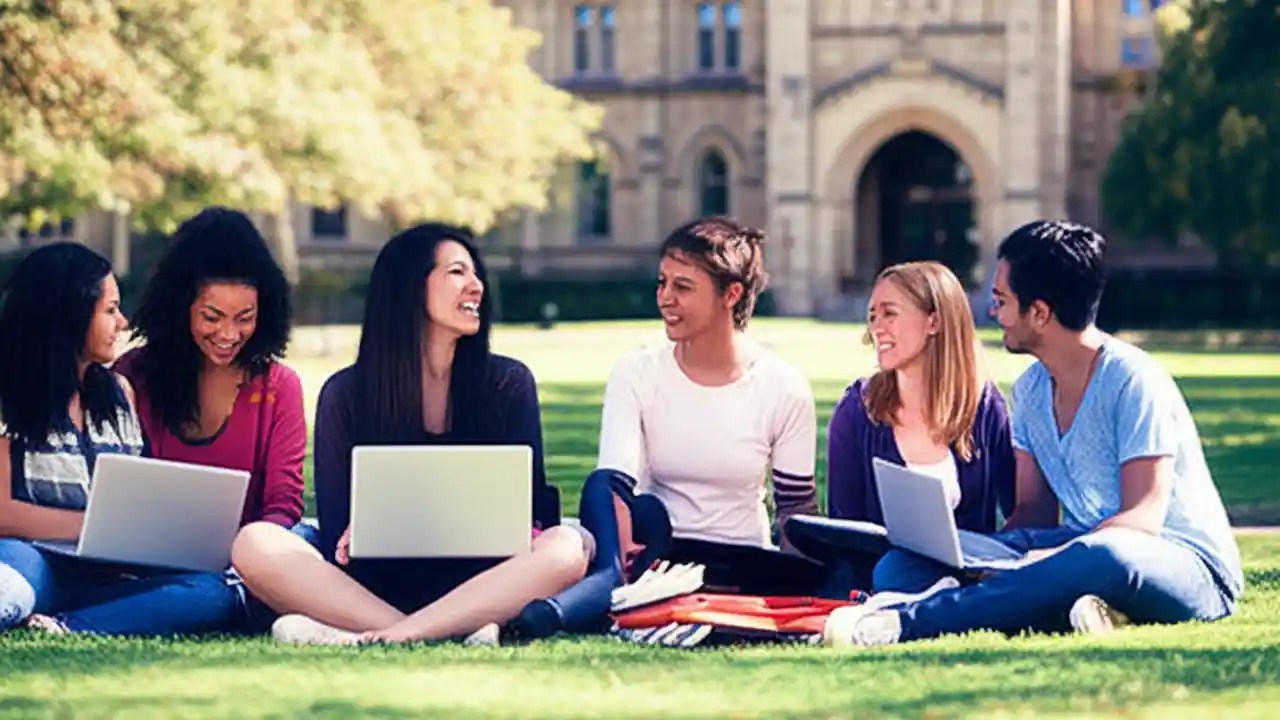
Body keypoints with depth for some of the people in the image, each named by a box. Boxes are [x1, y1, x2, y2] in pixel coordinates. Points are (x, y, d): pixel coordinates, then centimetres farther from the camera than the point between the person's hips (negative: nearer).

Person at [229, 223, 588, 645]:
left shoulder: (509, 384, 9)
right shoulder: (345, 394, 7)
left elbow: (532, 508, 9)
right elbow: (336, 527, 5)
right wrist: (353, 538, -19)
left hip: (479, 584, 0)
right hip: (373, 585, 0)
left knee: (568, 546, -31)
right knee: (255, 543, -26)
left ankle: (367, 635, -39)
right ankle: (451, 631, -39)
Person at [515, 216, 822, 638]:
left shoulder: (783, 387, -1)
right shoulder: (636, 374, -1)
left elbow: (797, 509, 3)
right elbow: (614, 481, -15)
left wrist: (799, 586, -18)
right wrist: (625, 551, -36)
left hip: (740, 566, 0)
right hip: (655, 550, 0)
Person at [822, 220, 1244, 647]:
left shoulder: (1132, 380, -14)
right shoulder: (1031, 388, 9)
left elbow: (1143, 519, -20)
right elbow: (1034, 509, 11)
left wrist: (1047, 561, -33)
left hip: (1188, 565, -7)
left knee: (1104, 556, -44)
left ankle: (906, 622, -46)